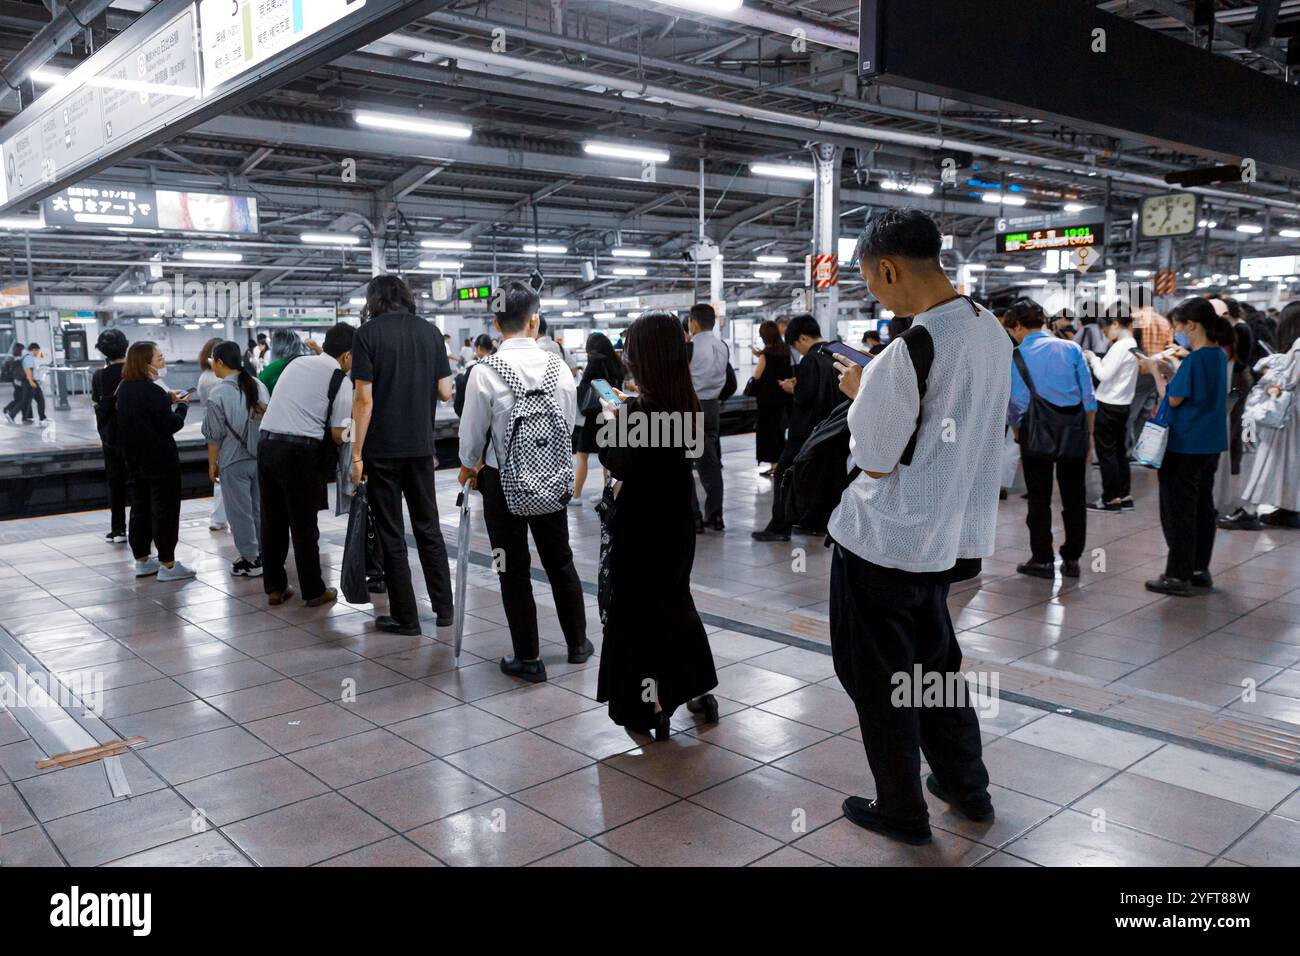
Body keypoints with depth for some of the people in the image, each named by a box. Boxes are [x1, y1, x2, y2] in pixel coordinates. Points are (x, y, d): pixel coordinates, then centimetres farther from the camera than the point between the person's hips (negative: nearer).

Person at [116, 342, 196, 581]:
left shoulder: (125, 388, 5)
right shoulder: (152, 391, -21)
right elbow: (171, 425, -17)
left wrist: (167, 399, 6)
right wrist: (182, 405, -2)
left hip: (135, 459, 8)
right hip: (160, 460, -8)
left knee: (140, 508, 15)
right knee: (165, 510, 1)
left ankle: (142, 561, 24)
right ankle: (167, 565, 5)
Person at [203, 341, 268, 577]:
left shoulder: (217, 395, -14)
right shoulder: (259, 386, 1)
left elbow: (215, 436, -10)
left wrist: (212, 464, 3)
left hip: (234, 462, -5)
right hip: (261, 457, 5)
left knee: (240, 511, 5)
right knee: (260, 508, 15)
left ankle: (250, 560, 11)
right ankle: (264, 555, 22)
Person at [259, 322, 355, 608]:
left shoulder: (296, 363, 18)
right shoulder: (341, 380, -3)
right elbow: (338, 434, -7)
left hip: (266, 442, 7)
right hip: (300, 452, -6)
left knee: (272, 520, 14)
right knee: (304, 525, 5)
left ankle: (274, 588, 23)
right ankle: (314, 591, 16)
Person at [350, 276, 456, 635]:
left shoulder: (368, 333, -7)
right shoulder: (430, 331, 4)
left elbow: (364, 398, -12)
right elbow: (445, 392, 3)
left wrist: (356, 454, -8)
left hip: (382, 448, -4)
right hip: (420, 445, 4)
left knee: (391, 534, 5)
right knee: (428, 527, 15)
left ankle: (405, 617, 11)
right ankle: (444, 608, 20)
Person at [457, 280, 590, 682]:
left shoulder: (486, 372, -16)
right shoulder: (559, 367, -7)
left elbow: (472, 430, -7)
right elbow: (570, 424, 4)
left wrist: (469, 466, 14)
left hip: (503, 479, -3)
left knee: (514, 570, 7)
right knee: (560, 560, 18)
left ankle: (528, 659, 16)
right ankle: (578, 644, 31)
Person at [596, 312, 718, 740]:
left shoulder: (638, 410, -21)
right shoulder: (687, 405, 0)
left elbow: (618, 465, -17)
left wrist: (612, 423, -5)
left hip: (640, 527, -7)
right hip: (677, 521, 7)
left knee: (636, 611, 8)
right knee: (675, 601, 22)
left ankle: (650, 706, 15)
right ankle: (699, 689, 29)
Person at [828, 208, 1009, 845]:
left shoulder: (911, 349, -24)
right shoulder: (993, 334, 3)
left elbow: (875, 462, -17)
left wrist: (860, 393, -2)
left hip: (884, 546, -8)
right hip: (951, 539, 8)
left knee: (879, 680, 10)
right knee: (934, 662, 25)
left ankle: (902, 812, 25)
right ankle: (966, 786, 39)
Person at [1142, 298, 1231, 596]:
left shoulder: (1194, 359, -19)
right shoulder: (1218, 355, 9)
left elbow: (1172, 399, -15)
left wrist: (1156, 373, -2)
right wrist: (1166, 371, 8)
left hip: (1185, 446, -9)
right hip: (1210, 445, 9)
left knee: (1179, 510, -1)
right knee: (1202, 507, 15)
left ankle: (1179, 576, 4)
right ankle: (1200, 571, 24)